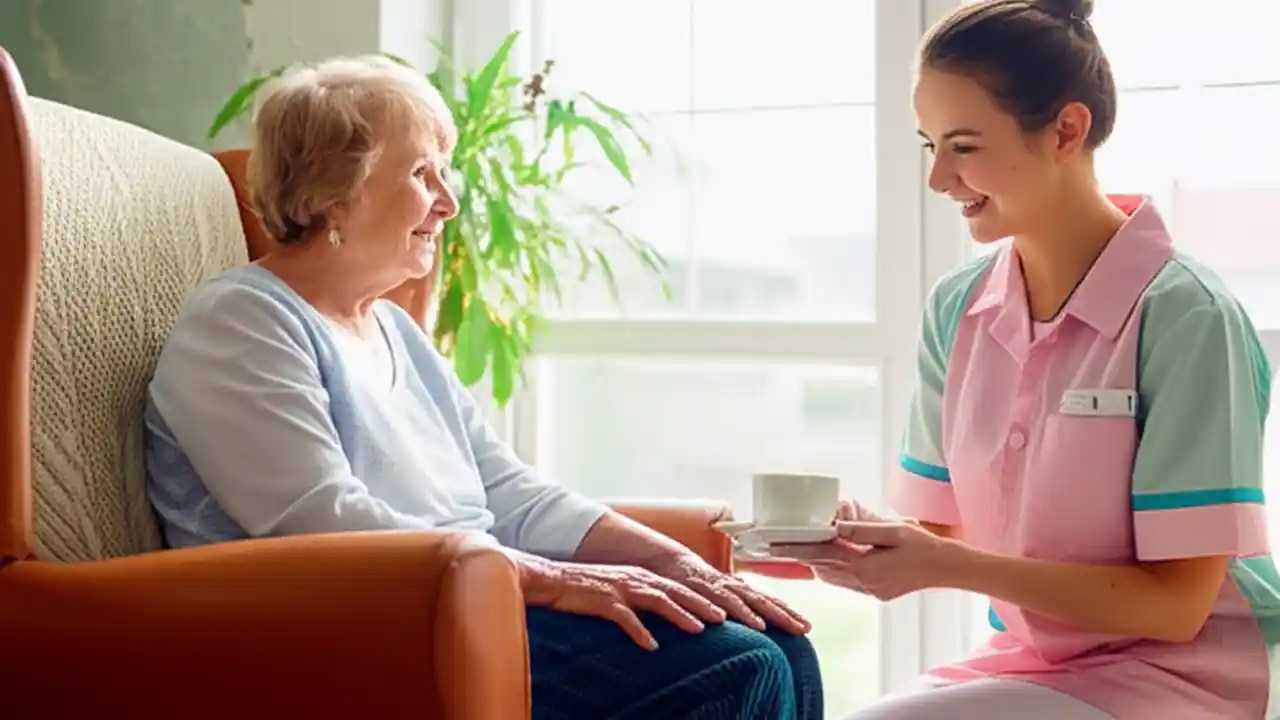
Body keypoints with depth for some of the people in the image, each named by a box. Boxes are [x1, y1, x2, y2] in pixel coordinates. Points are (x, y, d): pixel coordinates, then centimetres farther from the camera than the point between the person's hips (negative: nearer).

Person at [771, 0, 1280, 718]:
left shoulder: (1186, 317, -17)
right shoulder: (955, 309, 1)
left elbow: (1176, 604, -16)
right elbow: (942, 534, 8)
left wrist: (949, 567, -23)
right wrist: (863, 540, -15)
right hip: (1026, 661, 6)